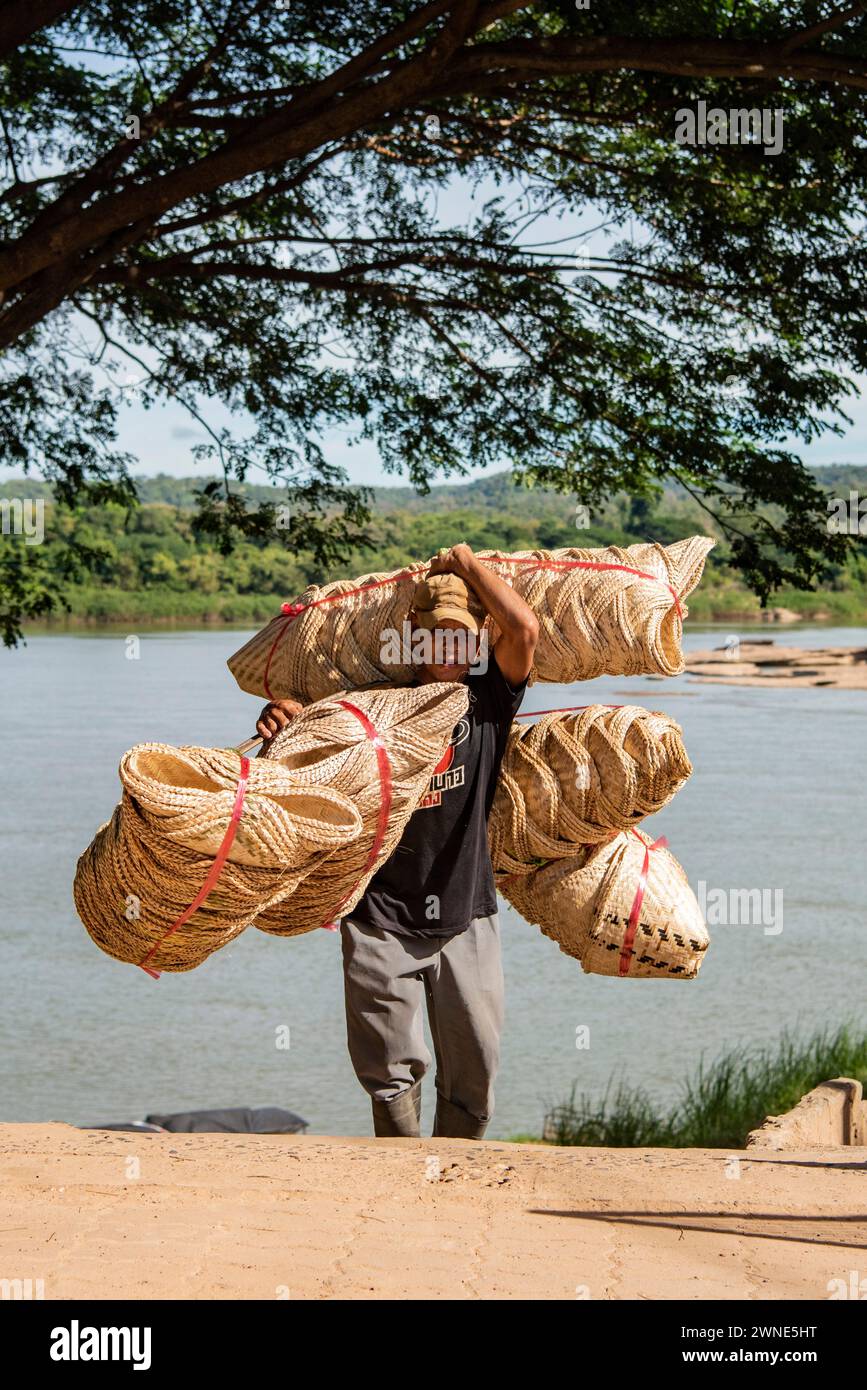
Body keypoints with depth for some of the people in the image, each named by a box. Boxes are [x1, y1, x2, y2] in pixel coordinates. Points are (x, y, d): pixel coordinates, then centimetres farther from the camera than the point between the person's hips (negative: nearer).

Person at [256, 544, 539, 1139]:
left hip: (466, 918, 1)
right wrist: (282, 717, -14)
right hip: (383, 917, 0)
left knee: (473, 1068, 8)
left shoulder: (488, 700, 0)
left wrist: (467, 563, -4)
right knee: (392, 1069, 2)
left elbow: (525, 629, -14)